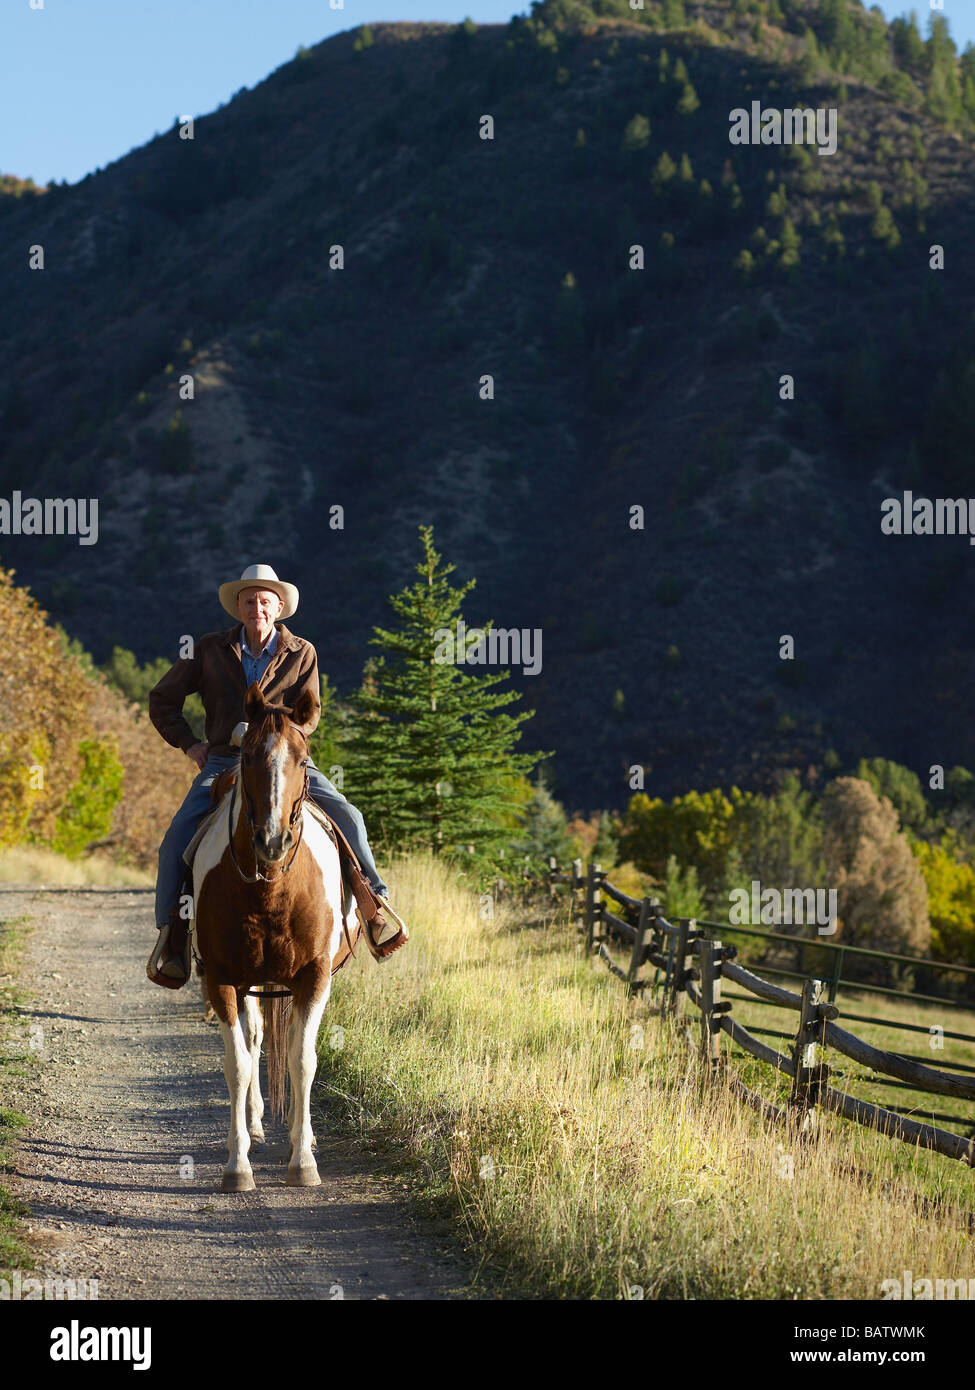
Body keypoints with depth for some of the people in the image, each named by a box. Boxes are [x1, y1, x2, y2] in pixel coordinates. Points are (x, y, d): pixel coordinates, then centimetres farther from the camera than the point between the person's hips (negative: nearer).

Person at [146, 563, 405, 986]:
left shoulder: (301, 653, 7)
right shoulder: (210, 650, 6)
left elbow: (309, 712, -2)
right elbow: (162, 701, 14)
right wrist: (189, 744, 1)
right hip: (223, 761, 0)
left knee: (348, 819, -19)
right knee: (177, 839, -21)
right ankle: (171, 936, -11)